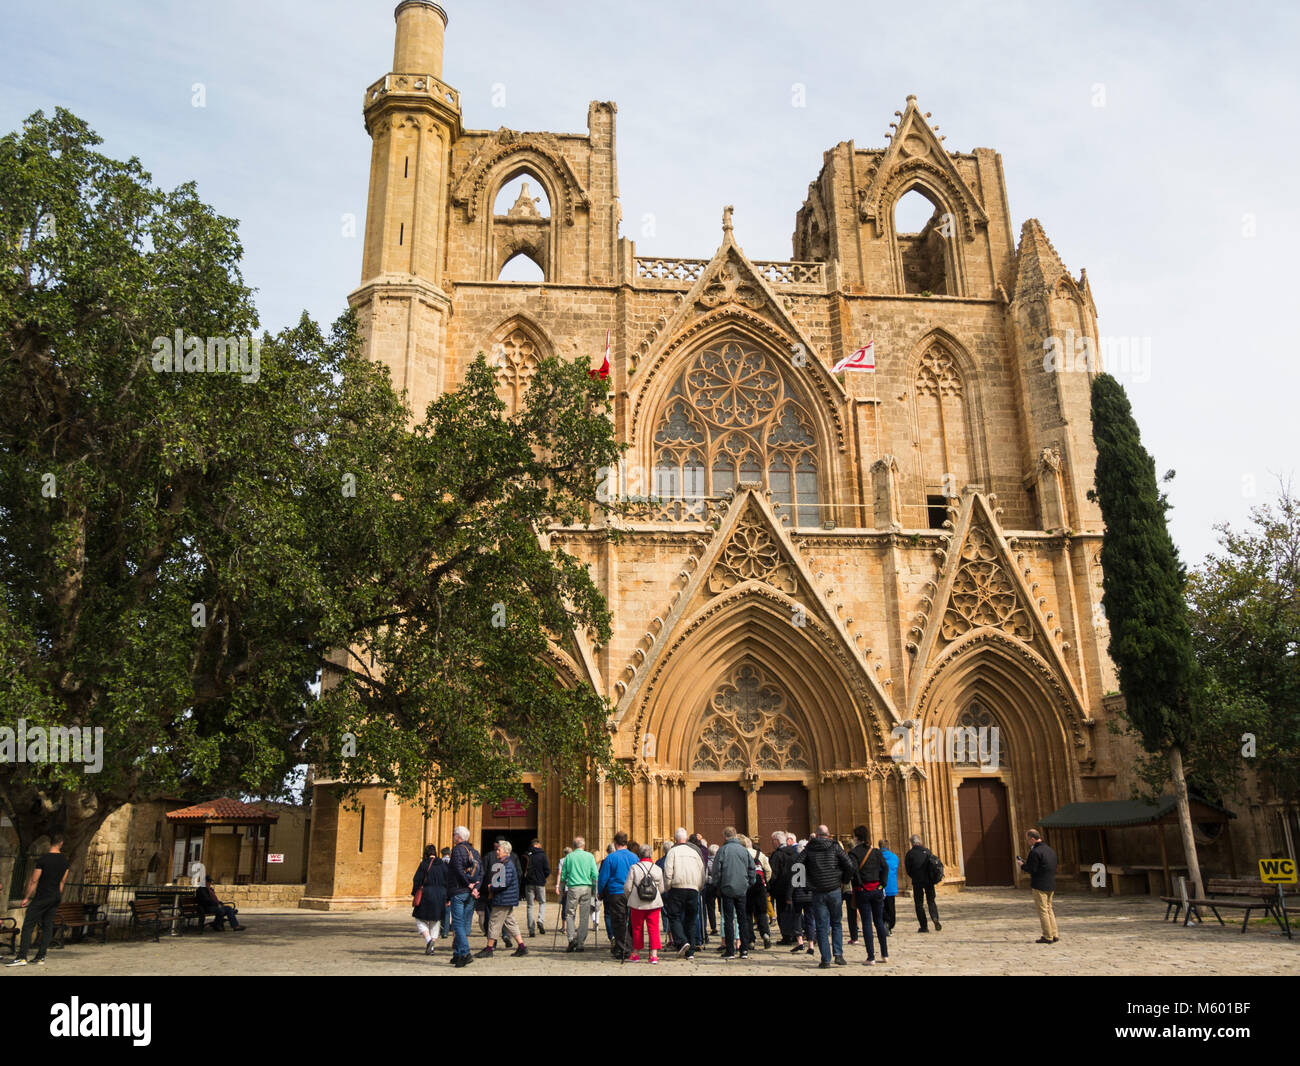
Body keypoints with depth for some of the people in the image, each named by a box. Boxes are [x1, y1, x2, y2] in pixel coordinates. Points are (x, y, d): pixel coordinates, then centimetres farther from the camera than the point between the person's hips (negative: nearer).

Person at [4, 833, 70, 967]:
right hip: (56, 897, 6)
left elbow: (34, 881, -11)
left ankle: (21, 957, -7)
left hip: (42, 897, -6)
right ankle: (41, 957, 10)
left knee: (28, 926, -2)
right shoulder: (65, 860, 4)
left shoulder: (43, 859, -13)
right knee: (47, 926, 10)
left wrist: (26, 897, -2)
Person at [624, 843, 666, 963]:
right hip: (654, 904, 1)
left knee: (637, 929, 11)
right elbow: (661, 889, 7)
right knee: (654, 929, 4)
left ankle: (636, 954, 20)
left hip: (637, 904, -1)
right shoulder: (658, 869, 1)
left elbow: (627, 887, -5)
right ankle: (654, 954, -2)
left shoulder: (634, 868, -6)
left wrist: (628, 898, 13)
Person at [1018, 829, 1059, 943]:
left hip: (1040, 886, -9)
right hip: (1051, 885, 9)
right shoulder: (1050, 850, 13)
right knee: (1049, 909, 17)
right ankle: (1054, 935, 18)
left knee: (1042, 910, -2)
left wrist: (1022, 865, 0)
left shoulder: (1035, 852, -16)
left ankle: (1047, 937, 0)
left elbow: (1032, 870, -19)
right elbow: (1053, 868, 18)